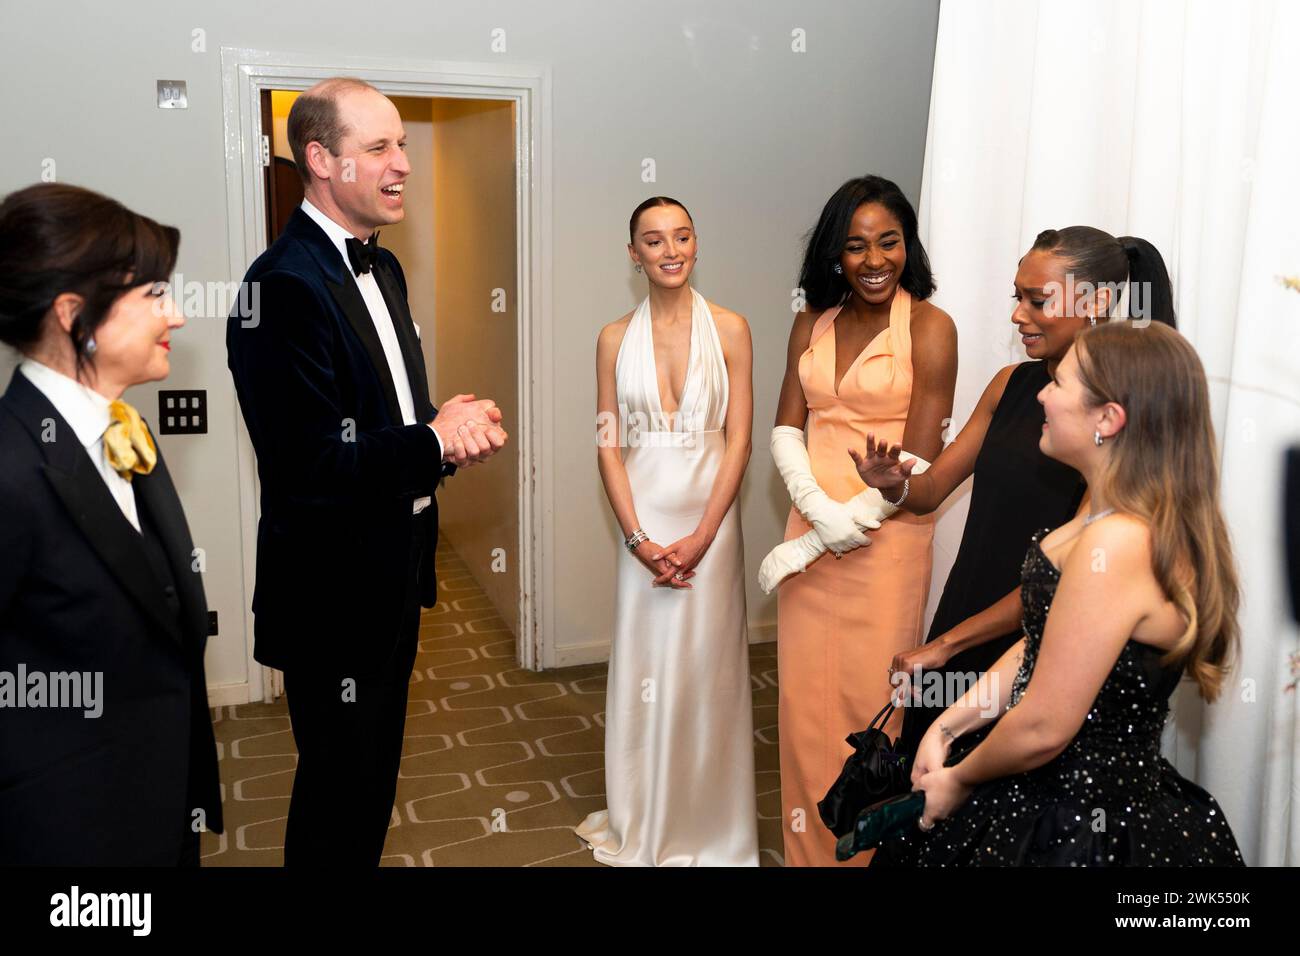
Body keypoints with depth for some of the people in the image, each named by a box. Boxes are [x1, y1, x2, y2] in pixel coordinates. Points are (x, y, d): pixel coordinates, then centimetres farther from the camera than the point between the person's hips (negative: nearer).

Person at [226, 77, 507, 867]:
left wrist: (449, 423, -7)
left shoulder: (382, 267, 8)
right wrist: (435, 442, -19)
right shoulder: (286, 285, -22)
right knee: (339, 799, 10)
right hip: (334, 589, -9)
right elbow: (308, 467, -27)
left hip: (395, 572, 9)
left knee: (375, 778, 24)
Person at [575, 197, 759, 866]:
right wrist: (639, 539, -9)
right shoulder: (615, 338, 3)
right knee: (644, 670, 9)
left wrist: (701, 537, -11)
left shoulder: (729, 329, -1)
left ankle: (708, 827, 25)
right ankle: (643, 828, 28)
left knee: (707, 668, 5)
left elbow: (739, 439, -5)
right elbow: (608, 446, 0)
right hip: (644, 520, 1)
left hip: (710, 519, -1)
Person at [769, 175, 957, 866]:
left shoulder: (929, 328, -8)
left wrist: (850, 520, -10)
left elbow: (918, 460, -11)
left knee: (867, 700, 4)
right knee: (805, 694, 12)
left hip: (887, 536, -5)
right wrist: (818, 512, -11)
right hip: (811, 524, 5)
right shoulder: (813, 323, 7)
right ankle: (808, 847, 30)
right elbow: (787, 429, 4)